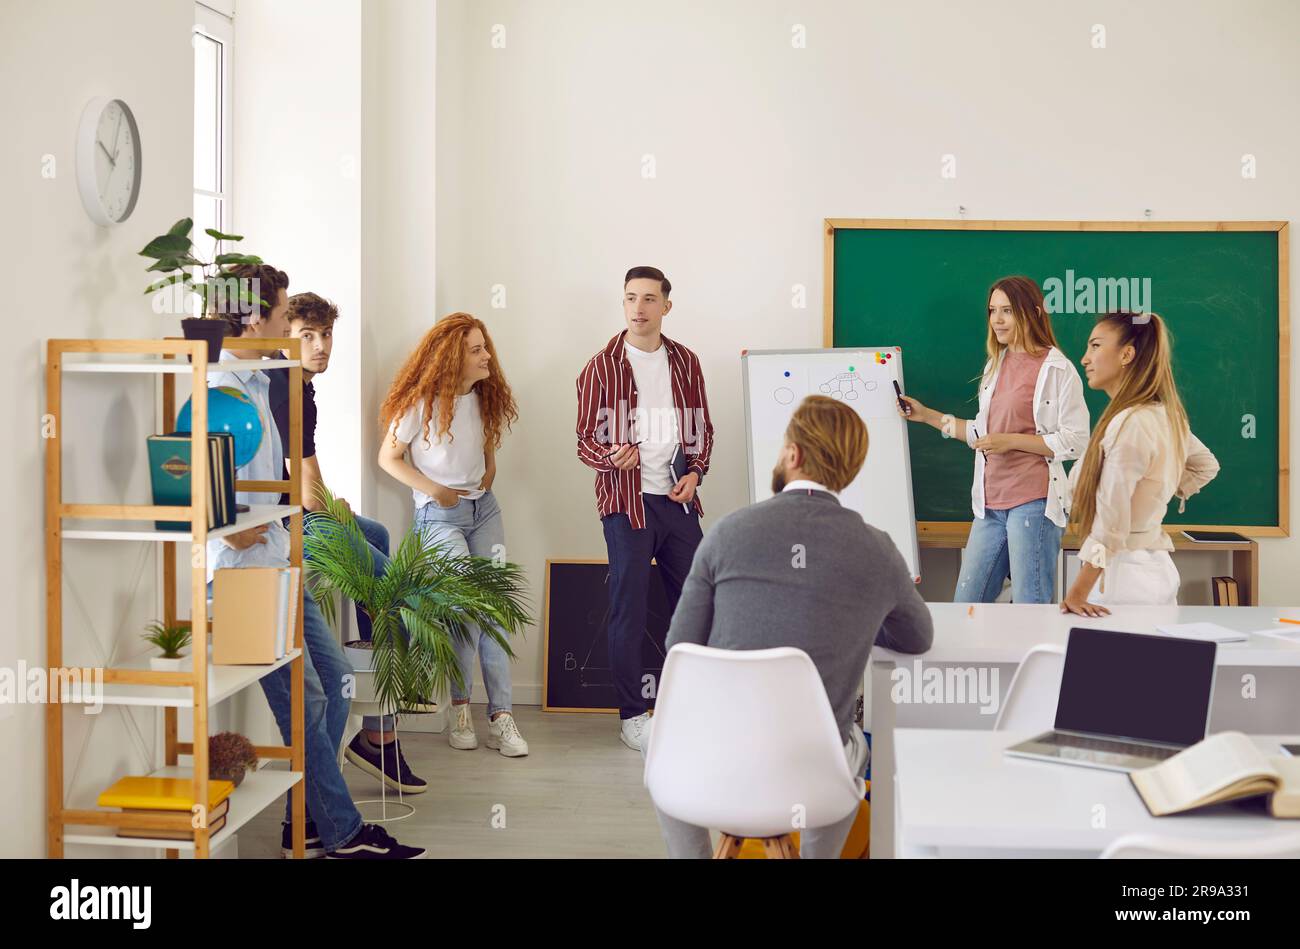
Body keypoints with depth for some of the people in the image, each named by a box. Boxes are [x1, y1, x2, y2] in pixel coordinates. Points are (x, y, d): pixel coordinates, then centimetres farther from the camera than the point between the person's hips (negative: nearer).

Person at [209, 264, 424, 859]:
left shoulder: (257, 383, 16)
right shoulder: (221, 389, -16)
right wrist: (231, 534, -21)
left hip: (276, 563, 10)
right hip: (245, 570, -10)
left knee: (335, 680, 11)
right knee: (305, 702, -4)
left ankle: (308, 826, 19)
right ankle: (342, 835, 7)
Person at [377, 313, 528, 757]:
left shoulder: (484, 396, 6)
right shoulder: (422, 403, -13)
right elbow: (388, 458, -6)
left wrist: (485, 483, 7)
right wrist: (436, 491, -12)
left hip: (484, 508, 6)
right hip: (440, 515, -6)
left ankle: (500, 714, -1)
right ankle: (460, 707, 3)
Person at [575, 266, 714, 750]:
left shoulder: (685, 362, 9)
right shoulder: (601, 367, -2)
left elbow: (702, 426, 16)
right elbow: (586, 440, -2)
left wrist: (695, 472, -1)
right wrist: (611, 457, -23)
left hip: (679, 499, 4)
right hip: (627, 501, -4)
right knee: (628, 610, 0)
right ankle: (632, 715, 10)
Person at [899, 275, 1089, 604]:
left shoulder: (1056, 369, -8)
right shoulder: (996, 365, 16)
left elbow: (1075, 442, -12)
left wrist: (1011, 441, -16)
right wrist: (927, 416, 19)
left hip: (1033, 502, -8)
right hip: (991, 503, 8)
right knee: (966, 605, 10)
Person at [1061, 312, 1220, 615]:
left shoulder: (1129, 424, -19)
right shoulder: (1165, 415, 8)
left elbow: (1109, 527, -21)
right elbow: (1206, 466, 28)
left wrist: (1077, 595, -21)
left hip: (1123, 576, -9)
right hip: (1157, 565, 9)